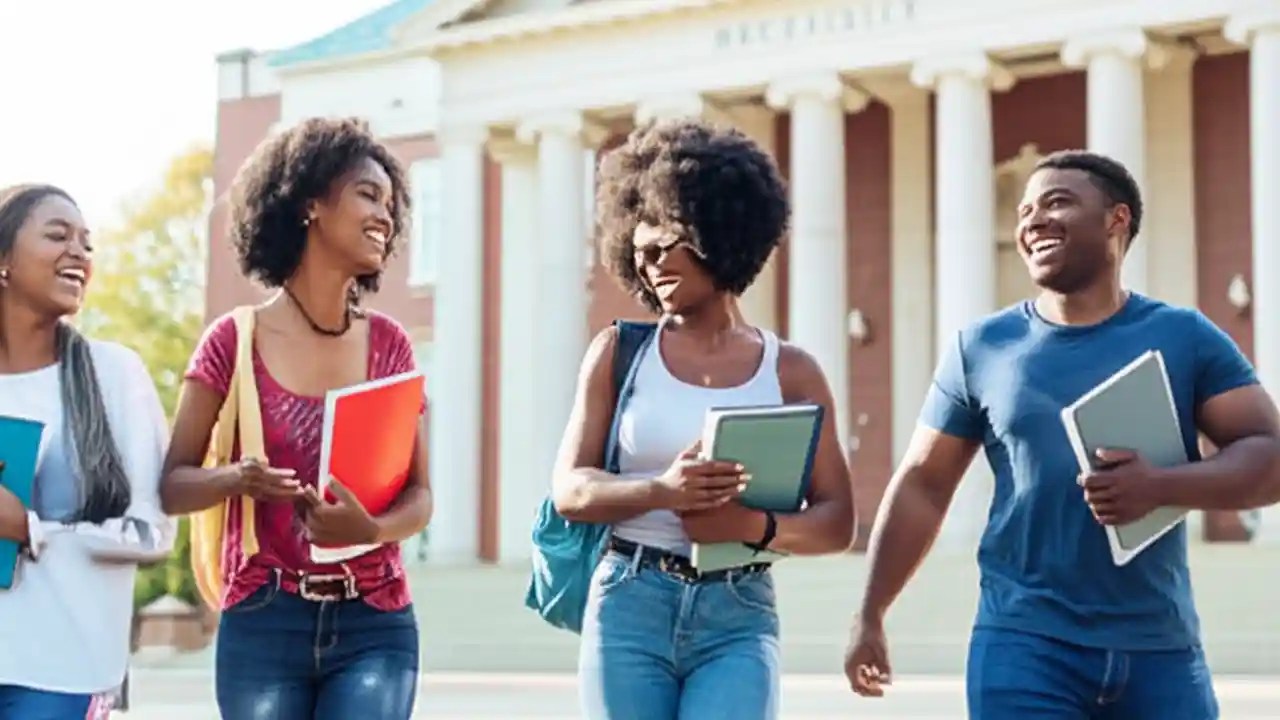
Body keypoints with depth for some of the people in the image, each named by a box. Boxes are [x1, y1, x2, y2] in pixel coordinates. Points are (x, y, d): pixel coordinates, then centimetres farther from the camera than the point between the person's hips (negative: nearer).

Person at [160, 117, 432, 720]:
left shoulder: (388, 344, 6)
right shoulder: (234, 342, -1)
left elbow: (419, 495, 6)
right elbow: (171, 486, 2)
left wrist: (372, 529, -17)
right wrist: (237, 480, -20)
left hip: (375, 625, 1)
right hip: (263, 623, -1)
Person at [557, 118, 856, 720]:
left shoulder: (789, 370, 6)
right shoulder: (619, 352, 7)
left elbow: (836, 521, 3)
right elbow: (569, 490, 1)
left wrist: (756, 526, -19)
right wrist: (661, 492, -19)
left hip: (738, 616, -1)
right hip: (629, 607, 1)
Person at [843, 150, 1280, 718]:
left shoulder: (1185, 337, 3)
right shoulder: (981, 348, 6)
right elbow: (921, 485, 9)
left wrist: (1160, 486, -20)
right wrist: (870, 616, 5)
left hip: (1161, 648, 1)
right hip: (1023, 643, 0)